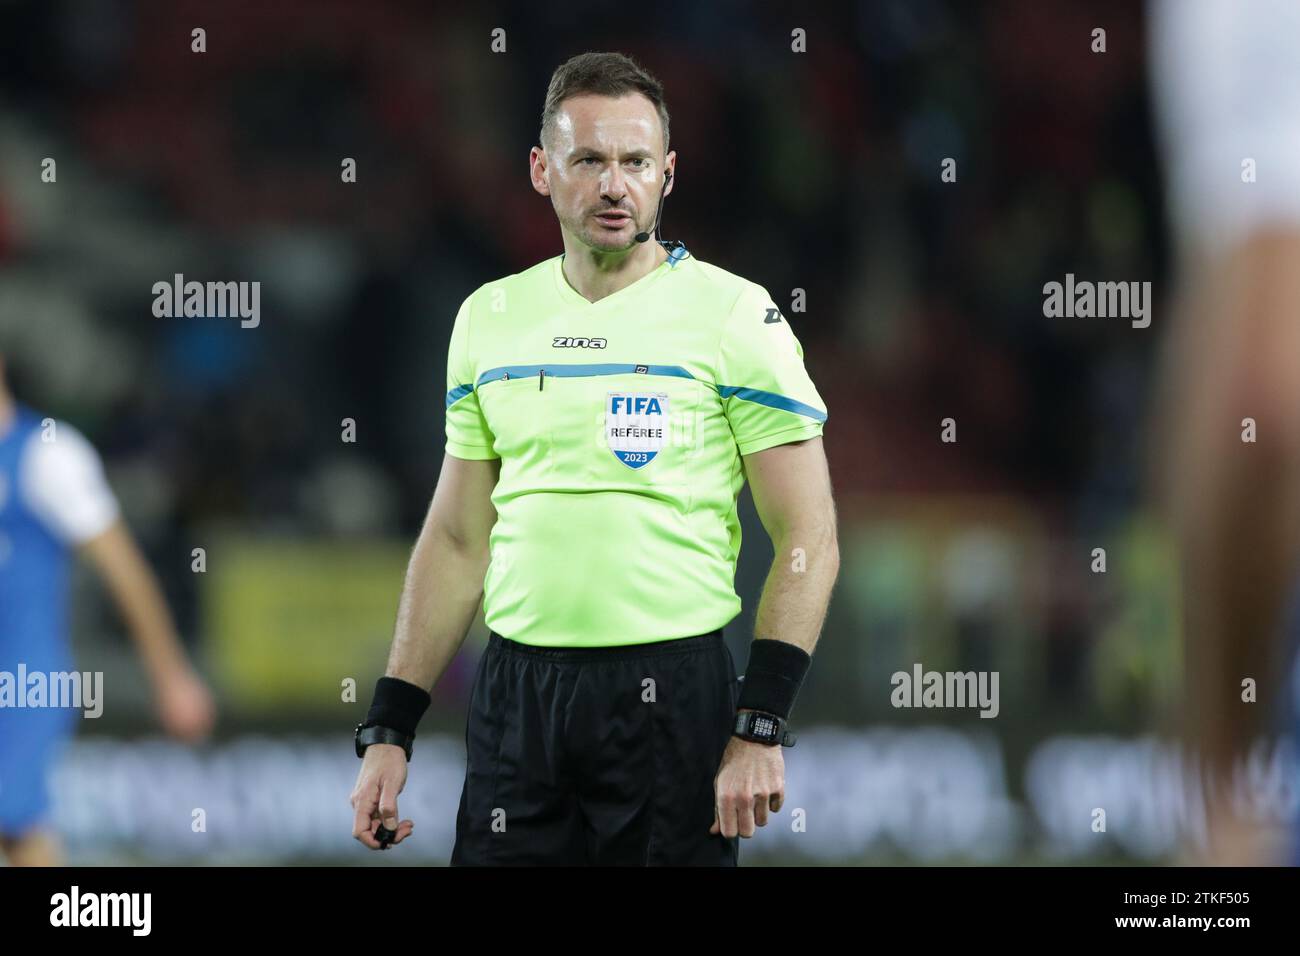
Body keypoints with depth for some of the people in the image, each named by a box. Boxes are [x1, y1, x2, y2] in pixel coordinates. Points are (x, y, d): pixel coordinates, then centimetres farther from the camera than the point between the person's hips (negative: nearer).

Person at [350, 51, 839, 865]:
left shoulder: (735, 316, -4)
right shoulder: (489, 318, 10)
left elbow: (809, 539, -5)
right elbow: (457, 540, 15)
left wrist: (761, 729, -14)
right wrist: (390, 730, 9)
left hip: (672, 694, -4)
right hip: (515, 696, 4)